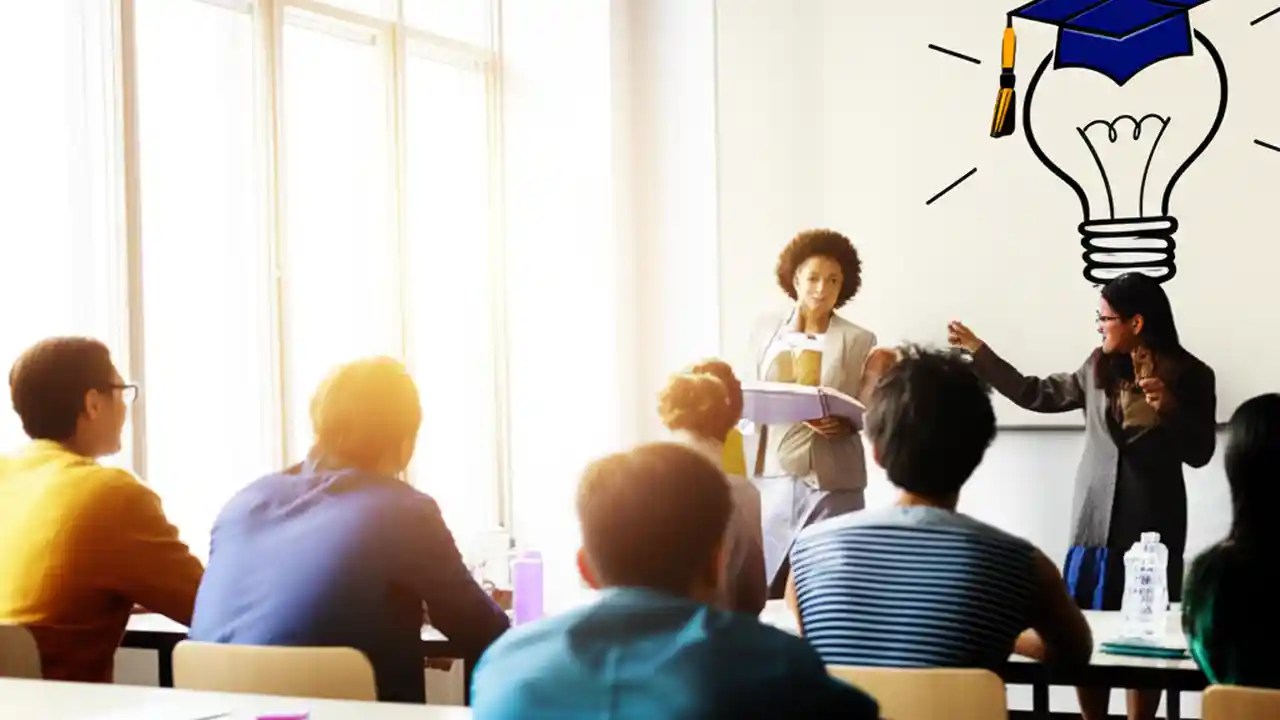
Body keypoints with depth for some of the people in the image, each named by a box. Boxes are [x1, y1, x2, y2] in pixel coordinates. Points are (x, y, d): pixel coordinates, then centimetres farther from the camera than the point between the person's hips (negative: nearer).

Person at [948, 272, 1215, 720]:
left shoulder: (1189, 376, -4)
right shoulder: (1098, 369, 7)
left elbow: (1199, 454, -5)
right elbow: (1036, 394, 13)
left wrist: (1169, 407, -22)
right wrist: (977, 350, 12)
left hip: (1153, 527, -3)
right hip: (1095, 523, 4)